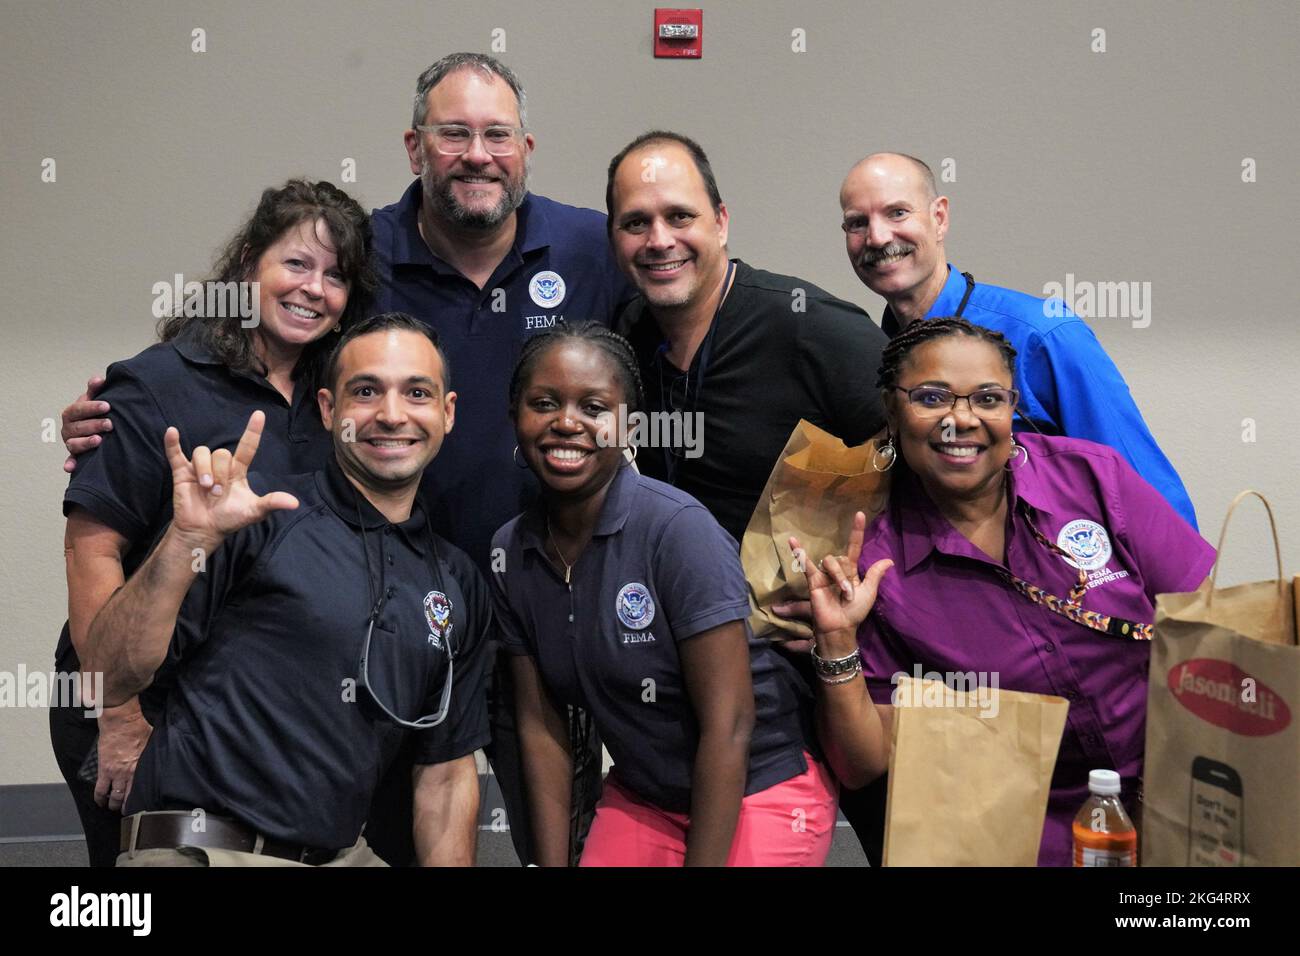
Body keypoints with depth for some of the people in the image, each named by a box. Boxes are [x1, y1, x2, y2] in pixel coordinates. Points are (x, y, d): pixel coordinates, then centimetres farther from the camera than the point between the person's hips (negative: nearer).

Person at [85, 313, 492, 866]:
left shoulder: (459, 583, 12)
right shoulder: (257, 516, -4)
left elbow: (447, 773, 16)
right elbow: (109, 683, -9)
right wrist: (186, 542, -21)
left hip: (342, 854, 5)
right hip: (199, 849, -4)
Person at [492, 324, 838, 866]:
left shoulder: (678, 529, -22)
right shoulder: (510, 552, -5)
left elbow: (728, 724, -22)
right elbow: (540, 724, 0)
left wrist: (700, 862, -20)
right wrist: (553, 863, -4)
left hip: (759, 789, -5)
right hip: (639, 797, 5)